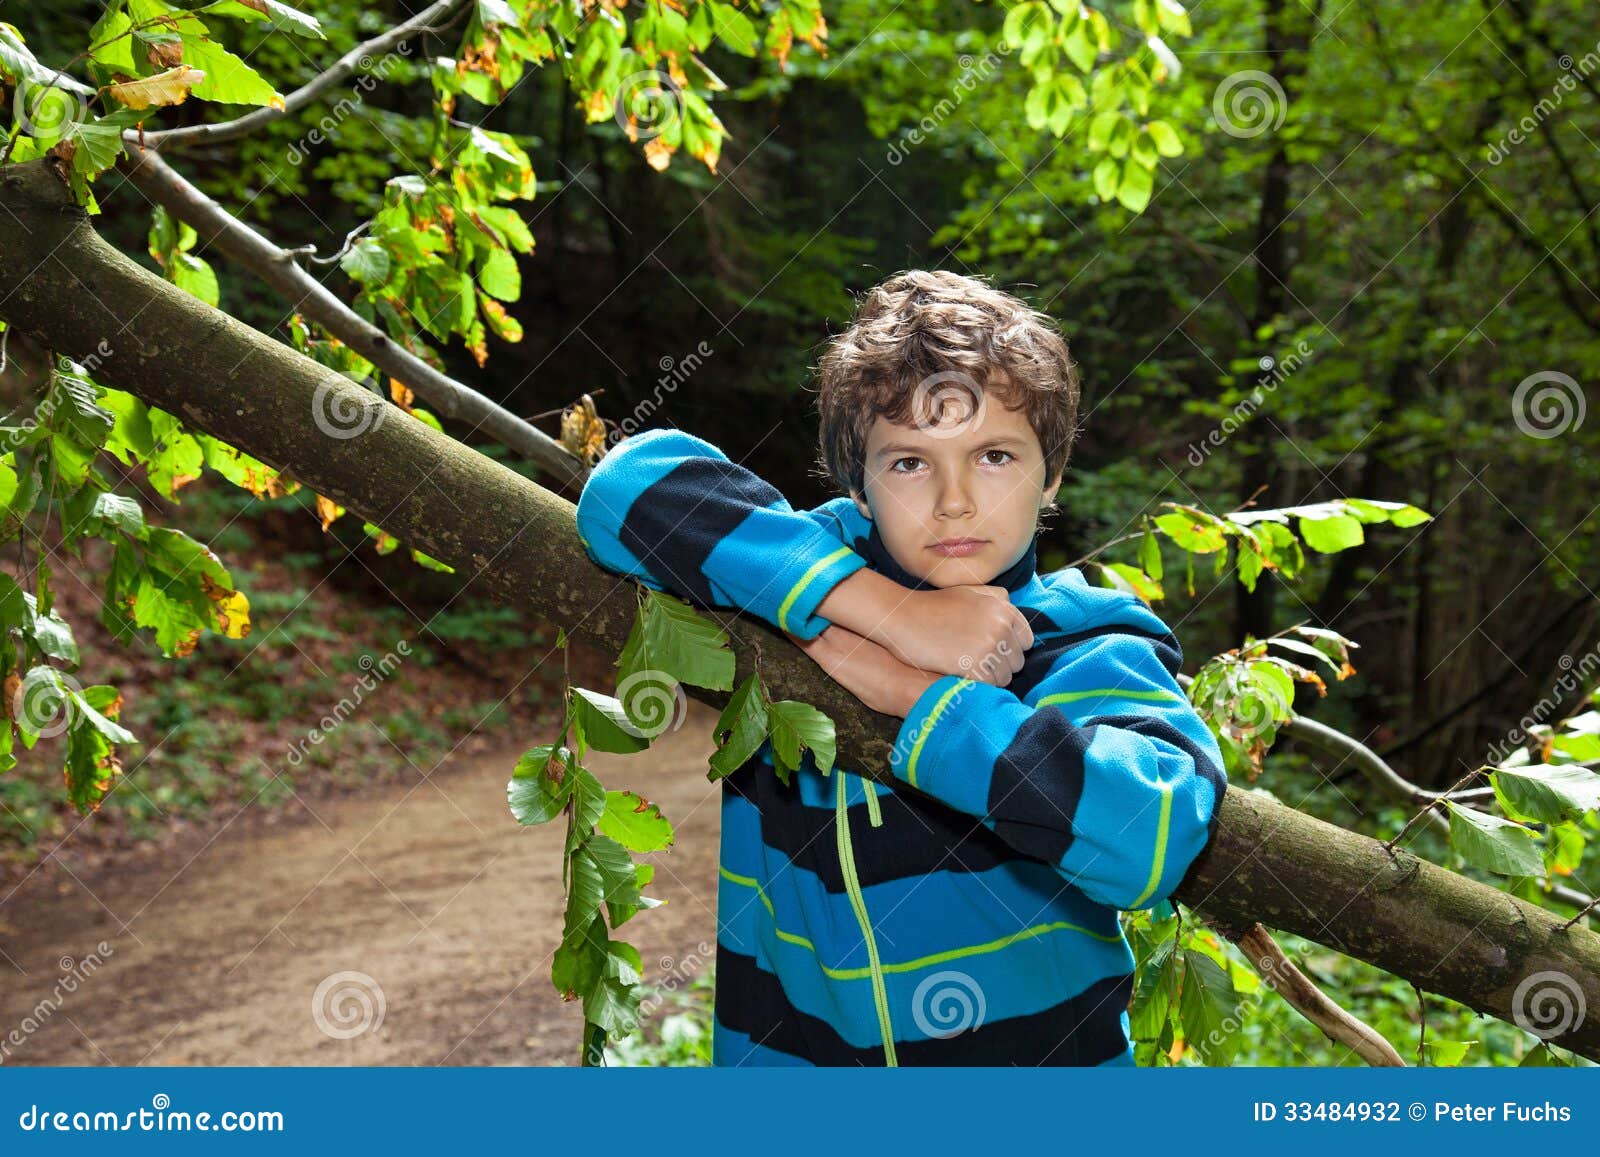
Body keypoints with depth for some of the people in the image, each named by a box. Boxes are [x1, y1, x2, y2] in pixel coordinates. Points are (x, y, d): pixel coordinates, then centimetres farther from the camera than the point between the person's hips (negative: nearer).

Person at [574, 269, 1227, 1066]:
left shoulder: (1095, 651, -1)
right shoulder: (813, 577, 1)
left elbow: (1148, 834, -18)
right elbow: (632, 483, -13)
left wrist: (907, 689, -17)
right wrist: (894, 612, -13)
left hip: (1037, 1045, -1)